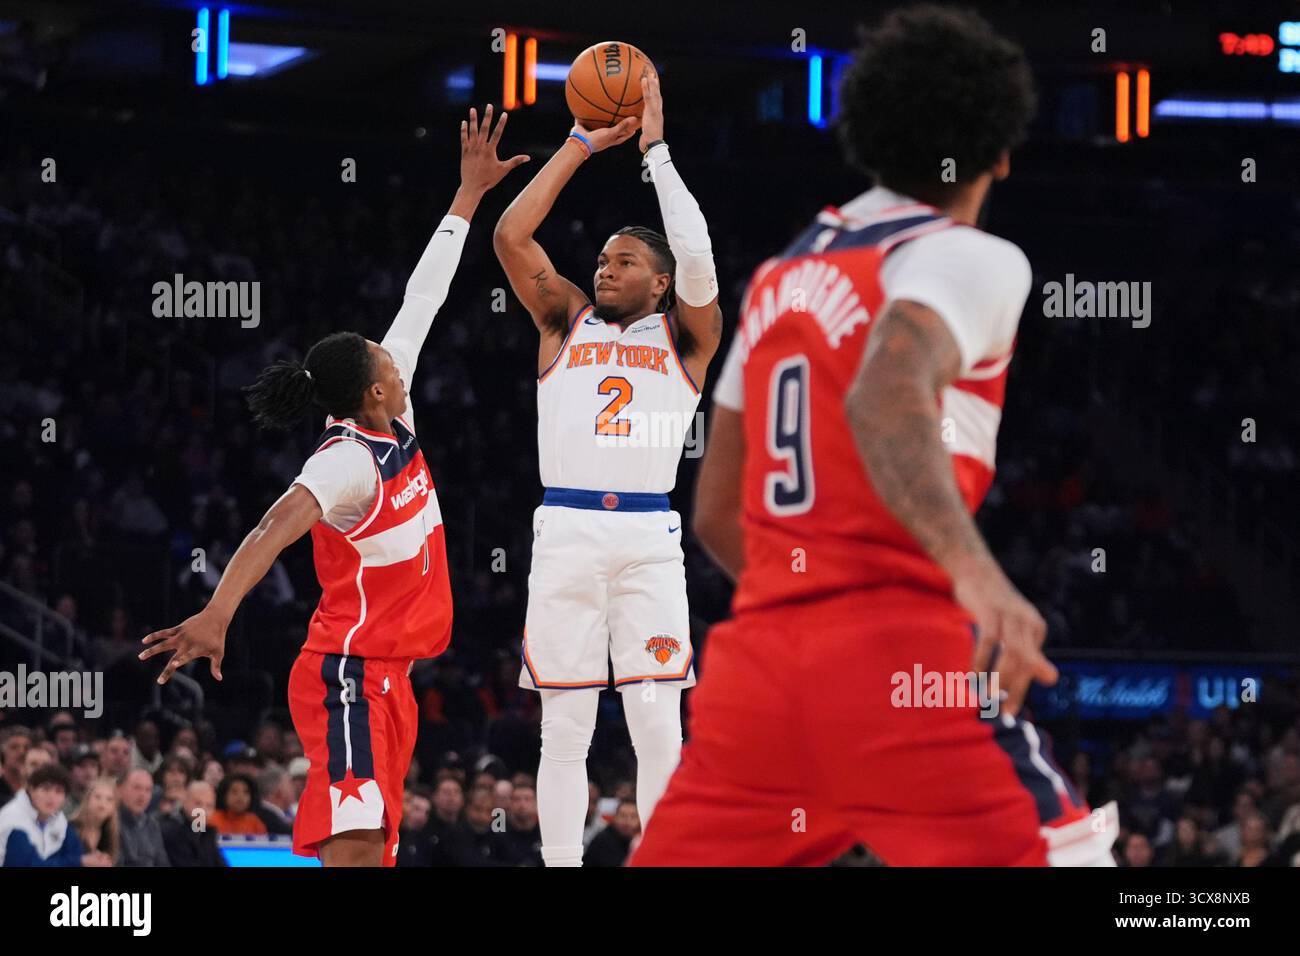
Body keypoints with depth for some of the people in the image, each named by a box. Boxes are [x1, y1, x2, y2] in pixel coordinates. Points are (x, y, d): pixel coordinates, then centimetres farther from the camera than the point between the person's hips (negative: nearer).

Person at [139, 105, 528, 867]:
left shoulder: (393, 423, 8)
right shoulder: (347, 463, -18)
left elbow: (422, 299, 15)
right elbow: (274, 531, -35)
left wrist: (471, 194, 20)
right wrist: (217, 614, -52)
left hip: (385, 677, 10)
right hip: (349, 679, -10)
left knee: (372, 853, 7)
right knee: (354, 848, -22)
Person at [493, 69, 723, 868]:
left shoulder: (686, 337, 9)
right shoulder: (567, 321, 15)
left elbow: (697, 256, -8)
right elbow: (511, 237, 4)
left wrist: (655, 148, -3)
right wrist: (584, 144, 4)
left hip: (648, 538, -1)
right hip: (566, 532, 1)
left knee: (658, 723, -5)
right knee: (565, 727, 2)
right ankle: (562, 866, 5)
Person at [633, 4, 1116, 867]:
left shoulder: (781, 278, 19)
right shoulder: (969, 259, -3)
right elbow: (885, 402, -25)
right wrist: (973, 569, -37)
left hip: (759, 660, 7)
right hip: (898, 660, -7)